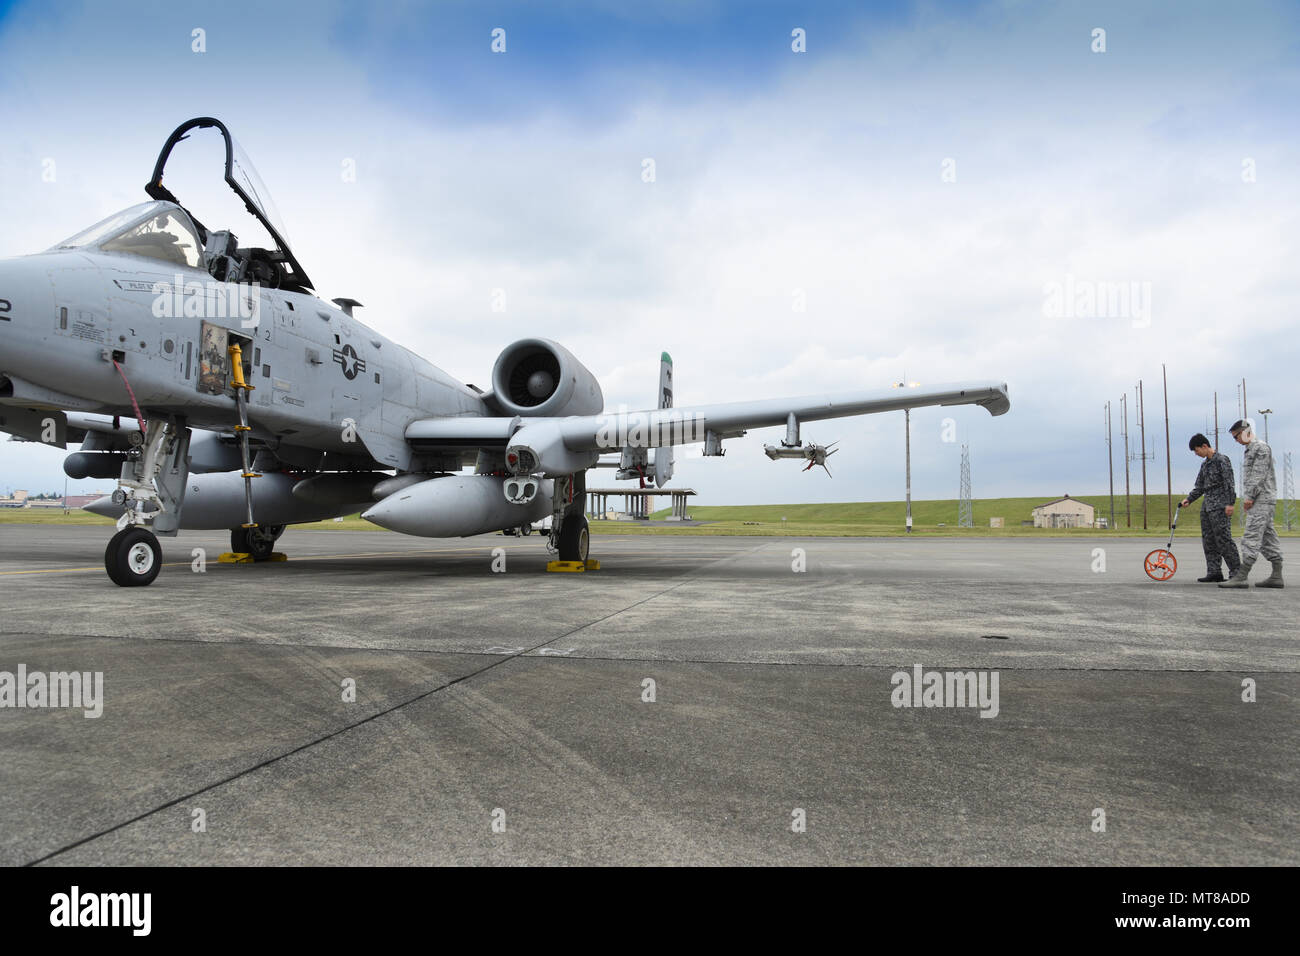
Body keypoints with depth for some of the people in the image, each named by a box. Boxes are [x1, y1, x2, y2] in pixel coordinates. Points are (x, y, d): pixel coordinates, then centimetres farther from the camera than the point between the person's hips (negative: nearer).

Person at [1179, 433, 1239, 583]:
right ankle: (1214, 572, 10)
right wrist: (1189, 499, 9)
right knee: (1208, 541, 7)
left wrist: (1230, 503, -19)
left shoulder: (1221, 460, -6)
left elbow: (1229, 483, -12)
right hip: (1207, 507, 9)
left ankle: (1236, 572, -5)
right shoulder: (1204, 465, 18)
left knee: (1223, 539, -11)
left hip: (1220, 507, -9)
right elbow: (1199, 487, 21)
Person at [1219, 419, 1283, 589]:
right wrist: (1248, 499, 17)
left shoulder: (1261, 448, -9)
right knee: (1268, 537, 10)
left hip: (1262, 499, -10)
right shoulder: (1251, 449, 21)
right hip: (1257, 500, 10)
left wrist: (1250, 496, -20)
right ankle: (1276, 576, 12)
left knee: (1252, 537, -13)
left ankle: (1241, 576, -16)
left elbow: (1260, 475, -17)